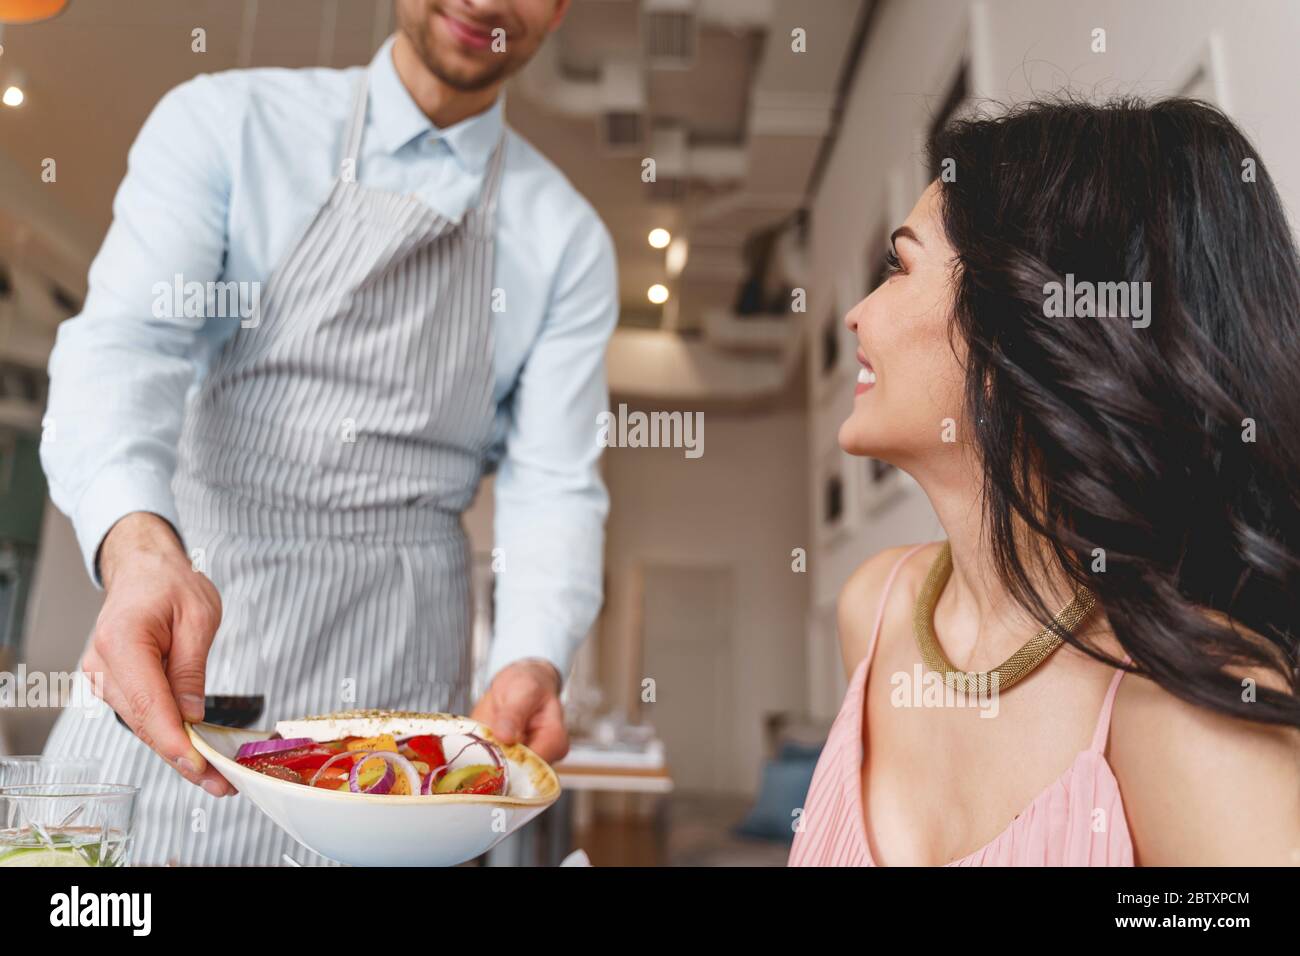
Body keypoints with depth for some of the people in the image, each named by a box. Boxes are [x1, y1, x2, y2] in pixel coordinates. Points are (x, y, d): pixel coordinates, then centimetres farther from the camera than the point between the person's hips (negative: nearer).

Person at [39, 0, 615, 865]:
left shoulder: (567, 241, 2)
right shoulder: (226, 122, 0)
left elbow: (554, 489, -3)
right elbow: (122, 345, -13)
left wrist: (534, 660, -22)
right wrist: (137, 545, -33)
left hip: (390, 664, 0)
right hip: (173, 645, 1)